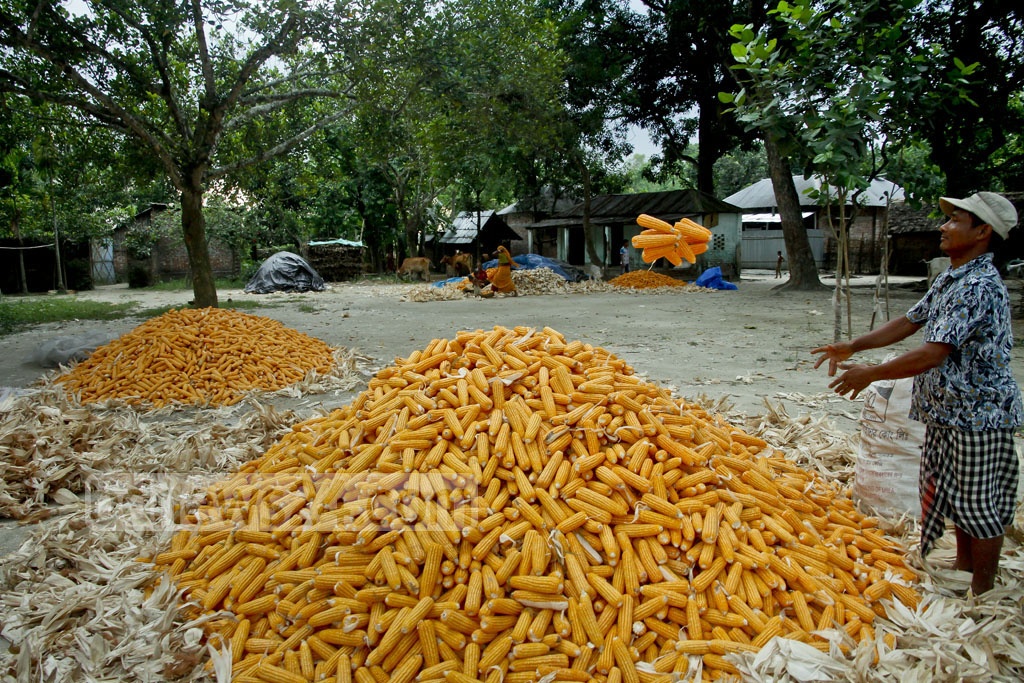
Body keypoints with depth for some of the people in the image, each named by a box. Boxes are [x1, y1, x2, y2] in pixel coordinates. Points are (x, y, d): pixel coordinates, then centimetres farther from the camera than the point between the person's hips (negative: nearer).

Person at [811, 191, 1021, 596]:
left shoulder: (980, 288, -23)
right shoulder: (949, 279, 9)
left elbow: (932, 354, -29)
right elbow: (910, 322, 15)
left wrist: (870, 374, -21)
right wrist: (853, 346, 4)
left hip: (977, 414, -9)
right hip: (947, 410, 10)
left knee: (979, 503, 4)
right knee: (954, 494, 21)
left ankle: (982, 592, 20)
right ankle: (963, 567, 39)